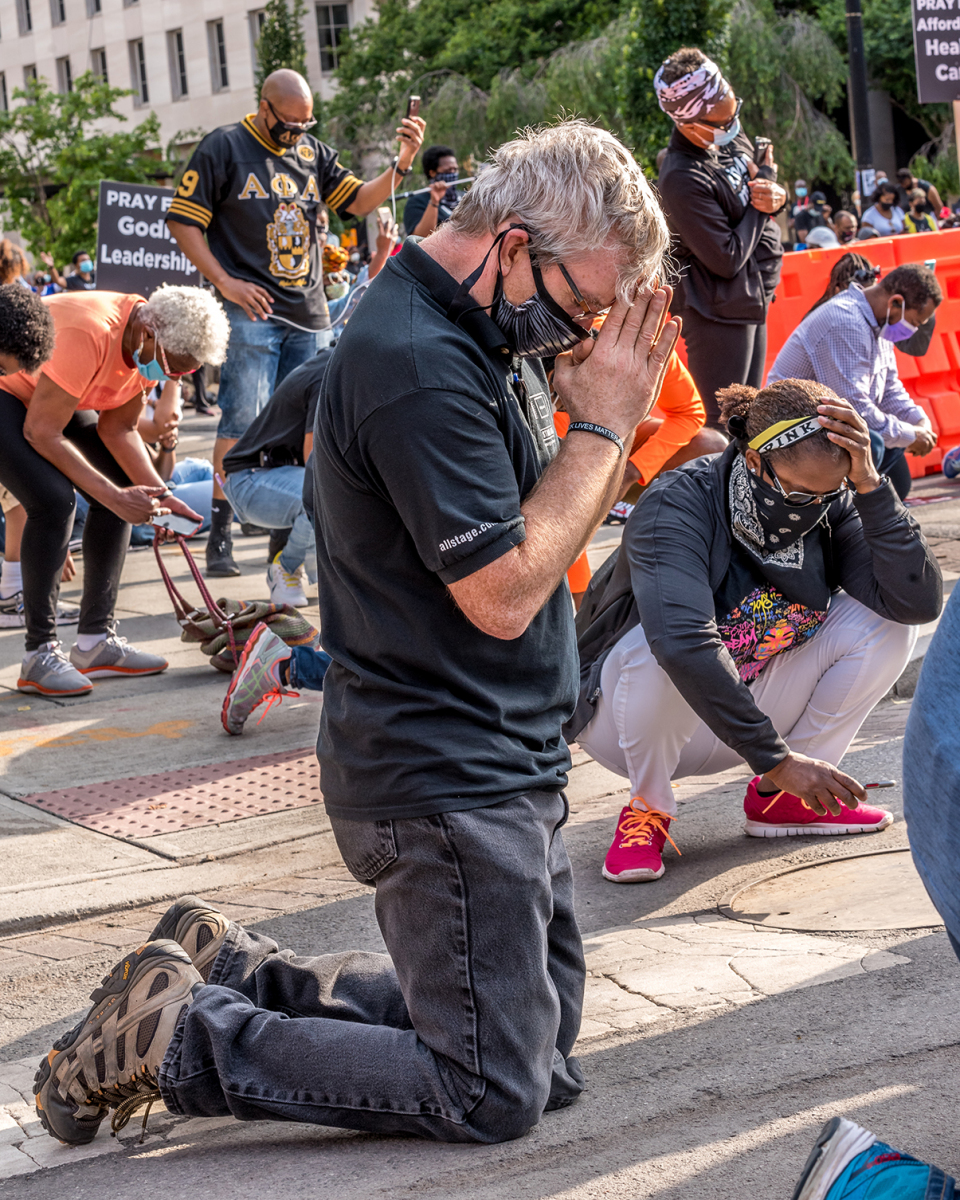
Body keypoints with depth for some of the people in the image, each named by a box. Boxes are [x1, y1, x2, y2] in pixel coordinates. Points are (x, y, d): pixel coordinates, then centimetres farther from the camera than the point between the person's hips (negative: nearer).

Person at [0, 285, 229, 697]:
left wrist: (159, 495, -15)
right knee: (54, 499, -25)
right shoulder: (89, 336, -36)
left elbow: (118, 429, -2)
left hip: (48, 396, 9)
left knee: (123, 494, 2)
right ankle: (39, 654, -17)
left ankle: (96, 640, 6)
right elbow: (41, 433, -30)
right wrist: (113, 496, -30)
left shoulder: (151, 345, -9)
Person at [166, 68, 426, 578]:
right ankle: (219, 537, -6)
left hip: (309, 314, 5)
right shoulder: (224, 147, 0)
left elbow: (360, 201, 10)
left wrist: (402, 162, -7)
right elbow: (182, 220, -2)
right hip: (252, 309, -5)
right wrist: (224, 281, -12)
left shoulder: (313, 153, 15)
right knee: (242, 424, -10)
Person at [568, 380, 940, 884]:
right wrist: (776, 758, -42)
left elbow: (918, 601, -24)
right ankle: (647, 809, -10)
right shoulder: (677, 506, -28)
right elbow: (682, 642, -43)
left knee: (885, 619, -13)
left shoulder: (832, 508, -12)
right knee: (665, 644, -38)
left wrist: (869, 485, -31)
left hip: (751, 706, 5)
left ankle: (777, 797, 0)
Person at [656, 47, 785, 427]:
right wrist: (765, 184, -15)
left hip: (751, 302, 9)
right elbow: (728, 259, -23)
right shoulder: (682, 179, -25)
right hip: (718, 313, -9)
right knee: (723, 424, -4)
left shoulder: (731, 137, 1)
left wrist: (775, 196, -10)